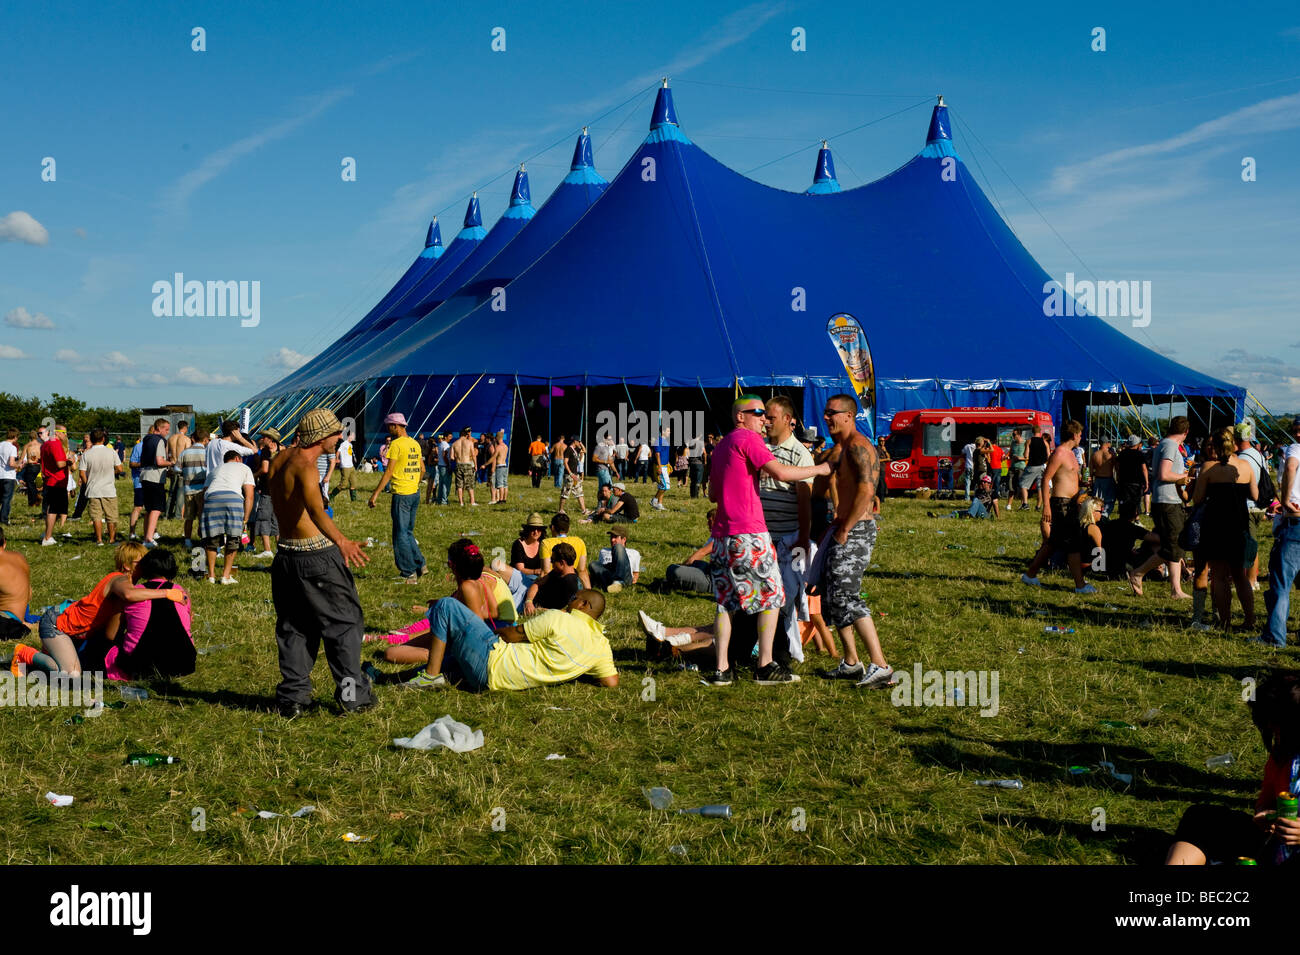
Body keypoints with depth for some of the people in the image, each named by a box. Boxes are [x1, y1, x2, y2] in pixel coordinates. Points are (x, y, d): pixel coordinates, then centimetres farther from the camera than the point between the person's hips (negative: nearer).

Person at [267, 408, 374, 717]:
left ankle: (292, 697, 13)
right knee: (344, 622, 4)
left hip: (285, 554, 8)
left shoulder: (279, 459, 8)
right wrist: (342, 541, -52)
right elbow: (315, 510, -37)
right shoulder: (305, 465, -19)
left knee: (292, 627, 13)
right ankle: (353, 695, 6)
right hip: (316, 554, -8)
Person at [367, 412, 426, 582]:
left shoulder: (396, 444, -13)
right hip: (415, 493, 8)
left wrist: (376, 493, -13)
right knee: (408, 532, 19)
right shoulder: (415, 444, 11)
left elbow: (389, 472, -16)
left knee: (401, 534, 0)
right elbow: (422, 469, 17)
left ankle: (409, 574, 1)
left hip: (401, 494, -8)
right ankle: (420, 565, 13)